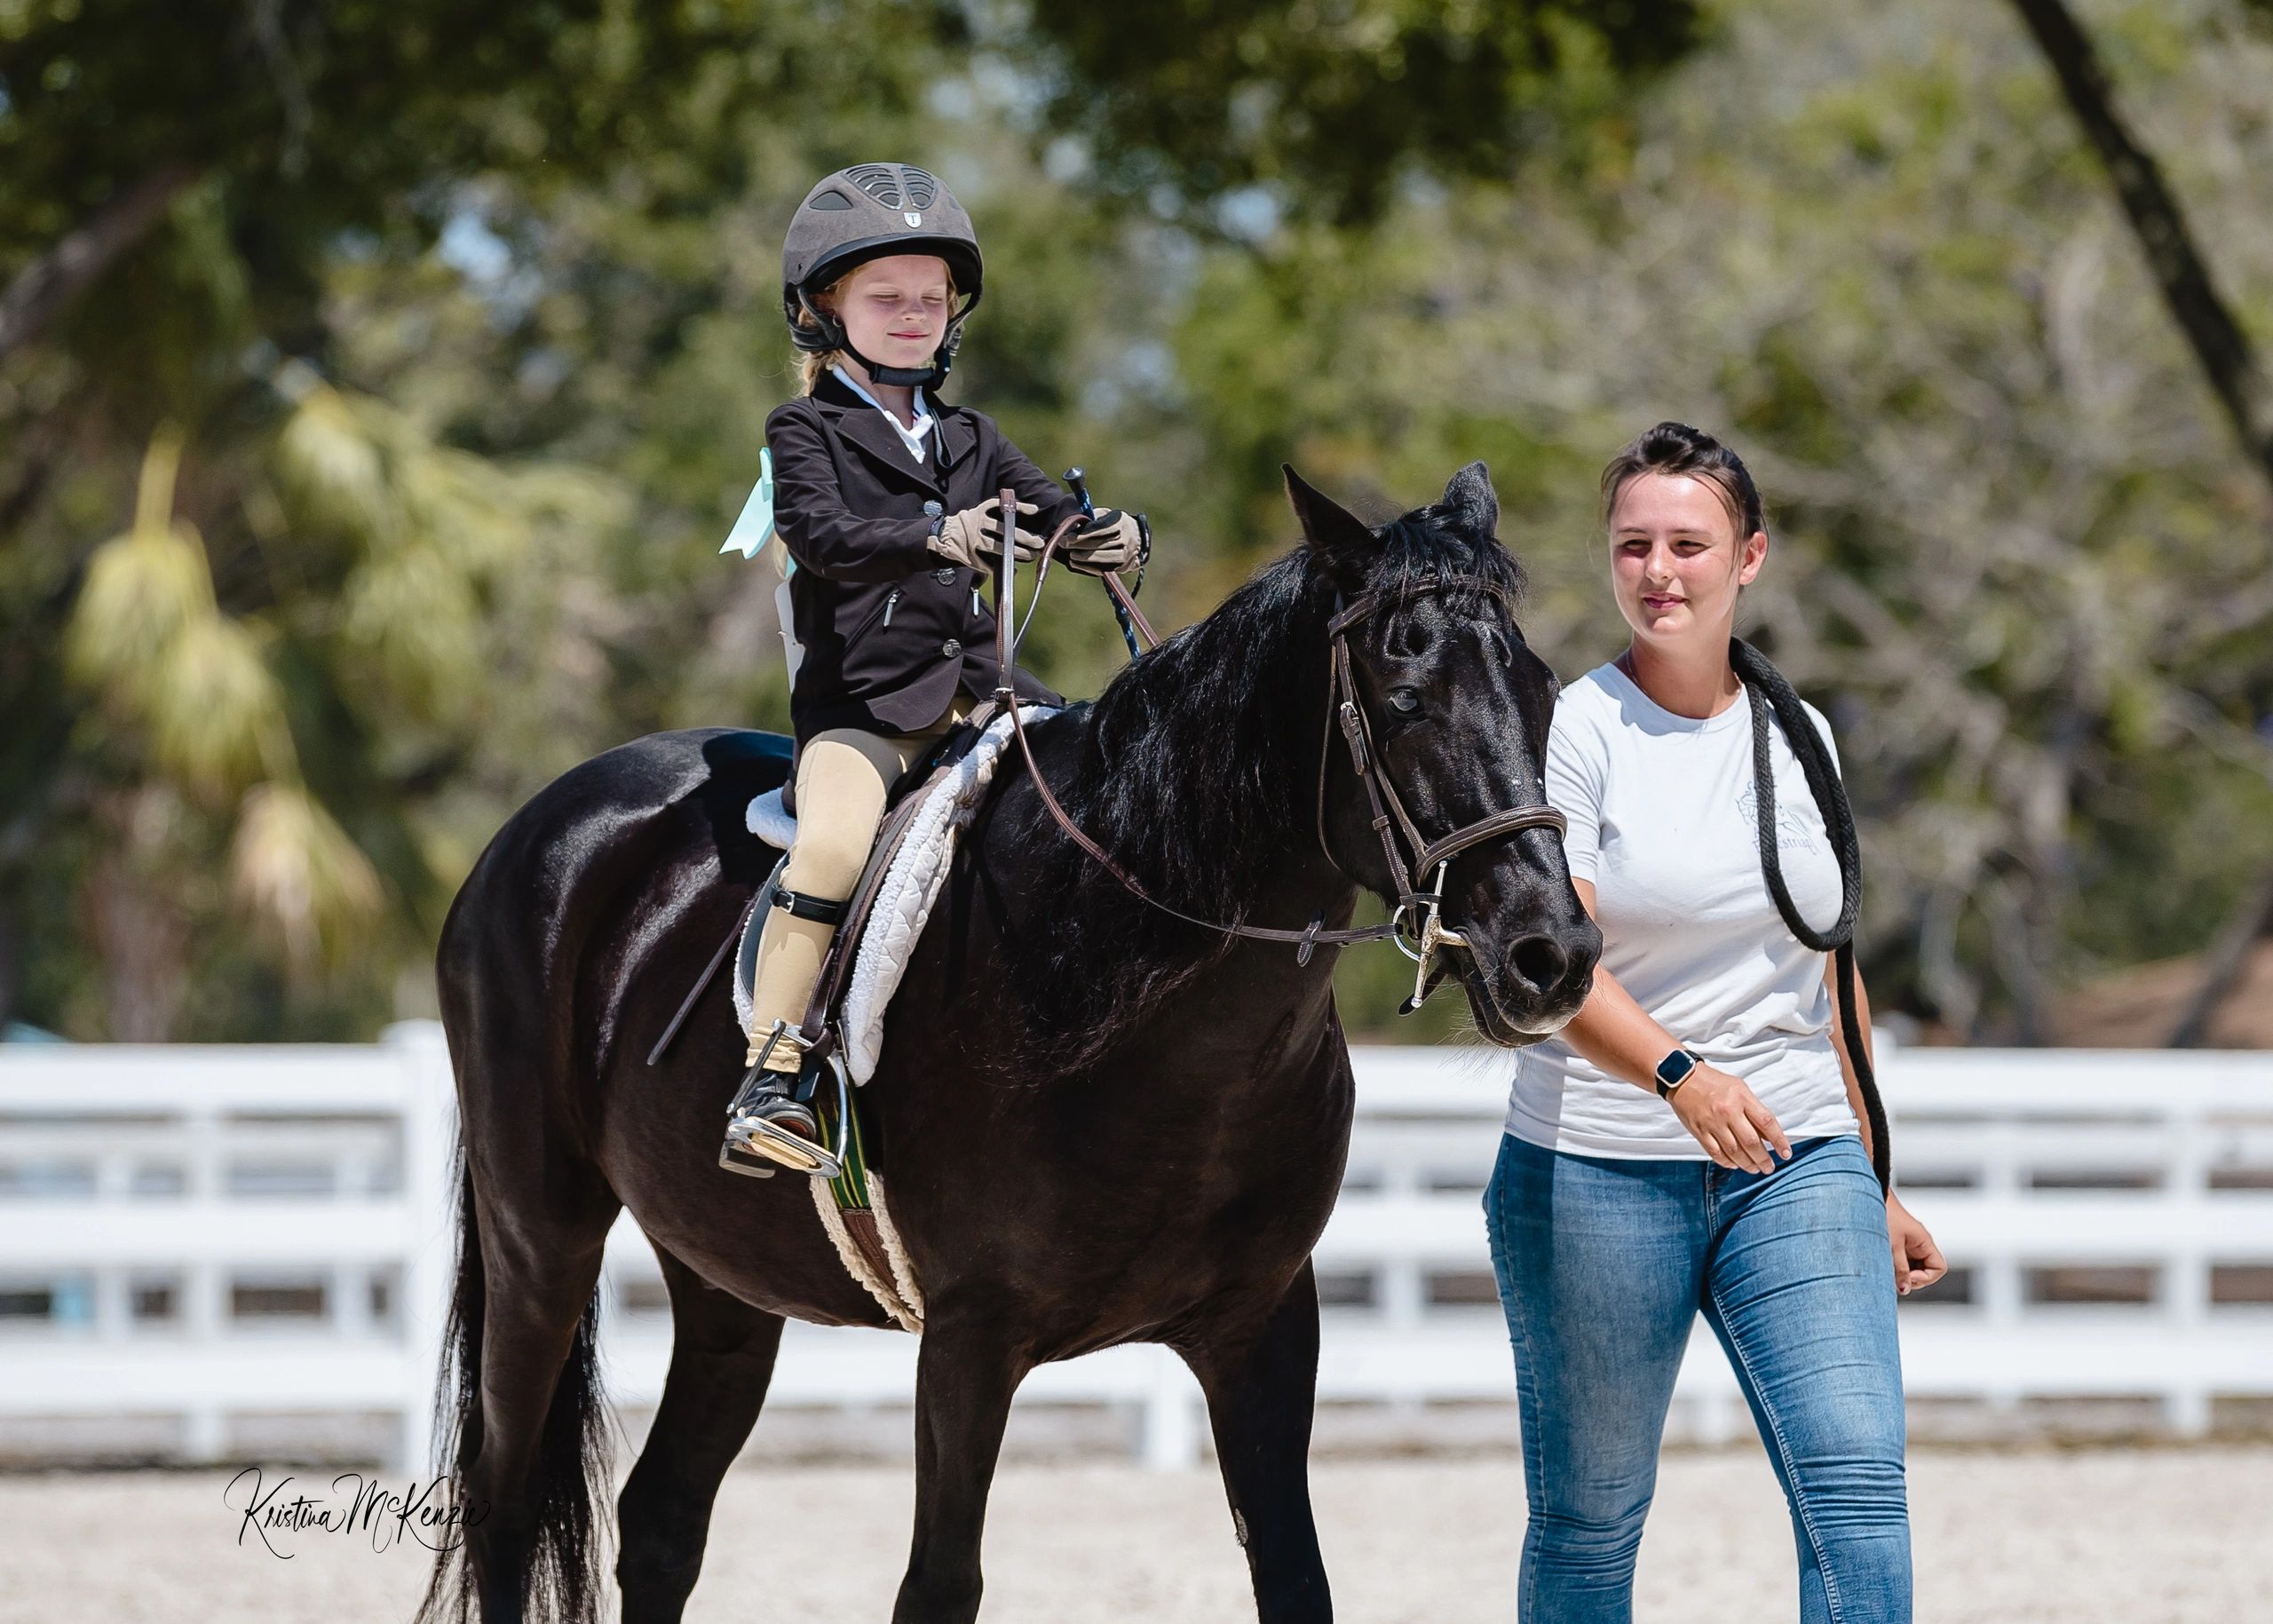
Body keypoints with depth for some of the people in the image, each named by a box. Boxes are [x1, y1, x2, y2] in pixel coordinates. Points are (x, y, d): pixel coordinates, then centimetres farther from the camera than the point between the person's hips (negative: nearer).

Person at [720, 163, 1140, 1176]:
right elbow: (825, 536, -16)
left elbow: (1053, 516, 11)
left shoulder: (970, 441, 20)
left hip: (976, 690, 6)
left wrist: (1108, 536, -14)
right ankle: (768, 1083, -32)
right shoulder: (807, 432, 3)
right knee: (832, 844, -32)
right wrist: (938, 539, -34)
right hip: (860, 701, -6)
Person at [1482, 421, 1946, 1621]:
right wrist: (1680, 1075, -34)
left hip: (1798, 1167, 4)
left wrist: (1876, 1184, 19)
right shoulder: (1575, 733, -6)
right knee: (1589, 1521, 4)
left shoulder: (1797, 735, 10)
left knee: (1857, 1477, -13)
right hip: (1596, 1172, -3)